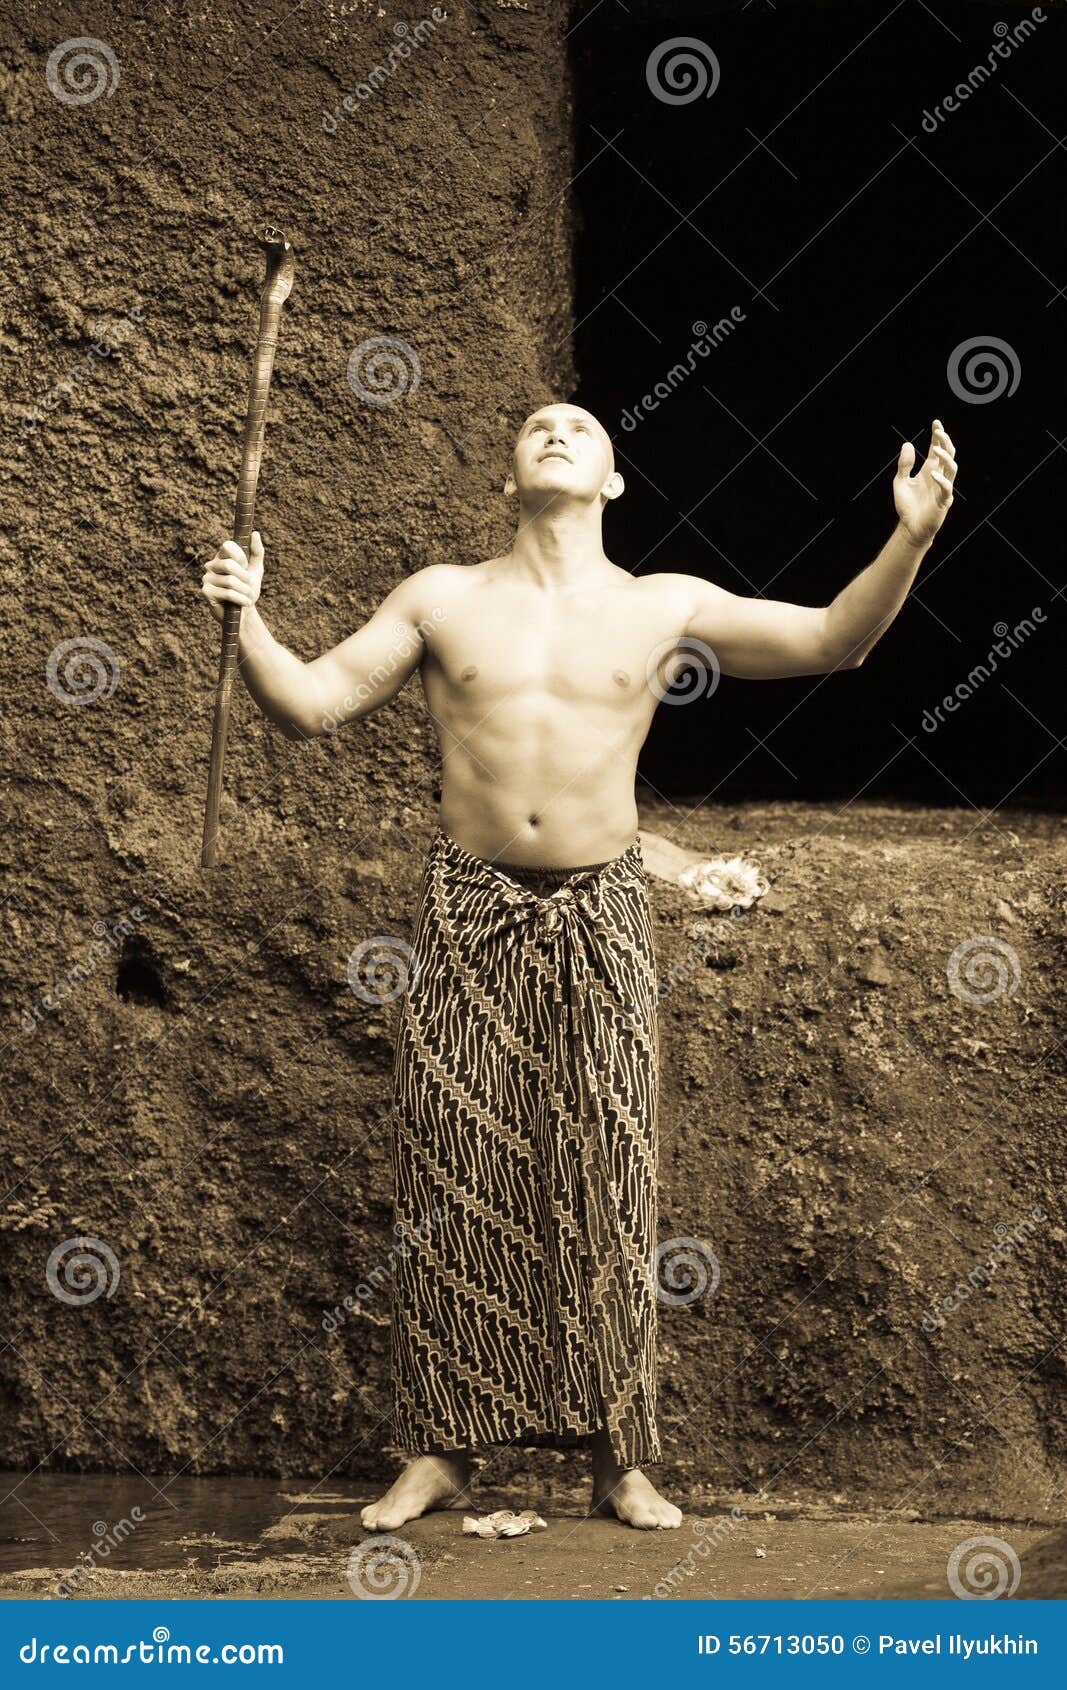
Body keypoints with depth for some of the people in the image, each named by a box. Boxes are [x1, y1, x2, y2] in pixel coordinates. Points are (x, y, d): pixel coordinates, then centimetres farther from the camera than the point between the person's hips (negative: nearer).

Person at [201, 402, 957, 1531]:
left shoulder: (668, 608, 6)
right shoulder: (442, 599, 6)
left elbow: (834, 639, 4)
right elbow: (308, 706, 5)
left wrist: (910, 540, -9)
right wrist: (247, 620, -11)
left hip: (599, 914, 0)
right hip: (468, 911, 0)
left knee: (604, 1189, 2)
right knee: (454, 1183, 1)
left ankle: (619, 1459, 13)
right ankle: (443, 1450, 13)